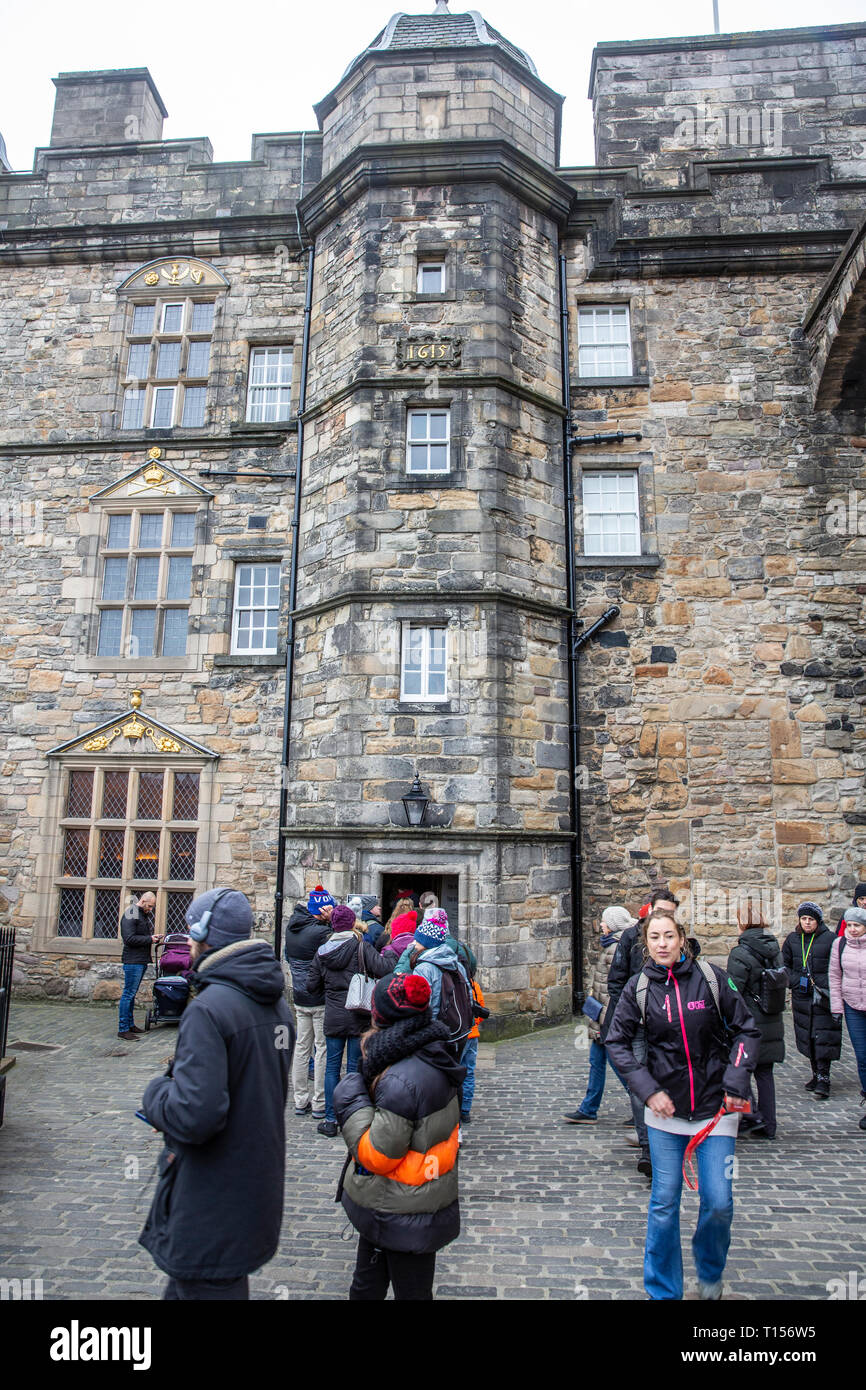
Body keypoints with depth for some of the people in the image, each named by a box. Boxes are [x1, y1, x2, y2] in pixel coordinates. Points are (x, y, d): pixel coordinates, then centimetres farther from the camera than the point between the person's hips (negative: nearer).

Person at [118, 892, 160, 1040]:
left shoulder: (144, 914, 18)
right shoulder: (130, 915, -11)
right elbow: (129, 939, -19)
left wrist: (153, 937, 8)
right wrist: (149, 939, -15)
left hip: (142, 961, 9)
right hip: (133, 961, -9)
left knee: (132, 994, 15)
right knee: (128, 994, -6)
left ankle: (130, 1025, 21)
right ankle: (123, 1029, -3)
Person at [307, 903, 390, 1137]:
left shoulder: (322, 951, 2)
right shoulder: (361, 947, -10)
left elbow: (312, 986, 6)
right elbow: (383, 969, -22)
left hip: (333, 1017, 3)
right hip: (358, 1017, -2)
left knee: (332, 1066, 11)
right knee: (355, 1067, 7)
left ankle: (330, 1120, 14)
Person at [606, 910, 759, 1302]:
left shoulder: (710, 977, -8)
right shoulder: (639, 987, -5)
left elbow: (745, 1030, 1)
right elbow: (618, 1042, 0)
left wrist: (736, 1082, -7)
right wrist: (648, 1090, -9)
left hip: (715, 1108, 0)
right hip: (665, 1108, 1)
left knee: (718, 1203, 2)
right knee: (664, 1204, 5)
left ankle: (710, 1275, 33)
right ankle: (663, 1290, 26)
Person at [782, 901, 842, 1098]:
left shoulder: (830, 939, -5)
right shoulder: (792, 940, 7)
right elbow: (784, 965, 14)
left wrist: (825, 987, -12)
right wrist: (796, 981, -1)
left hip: (824, 998, -4)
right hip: (801, 997, 4)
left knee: (823, 1038, -7)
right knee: (807, 1037, 10)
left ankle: (823, 1080, -2)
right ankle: (816, 1074, 23)